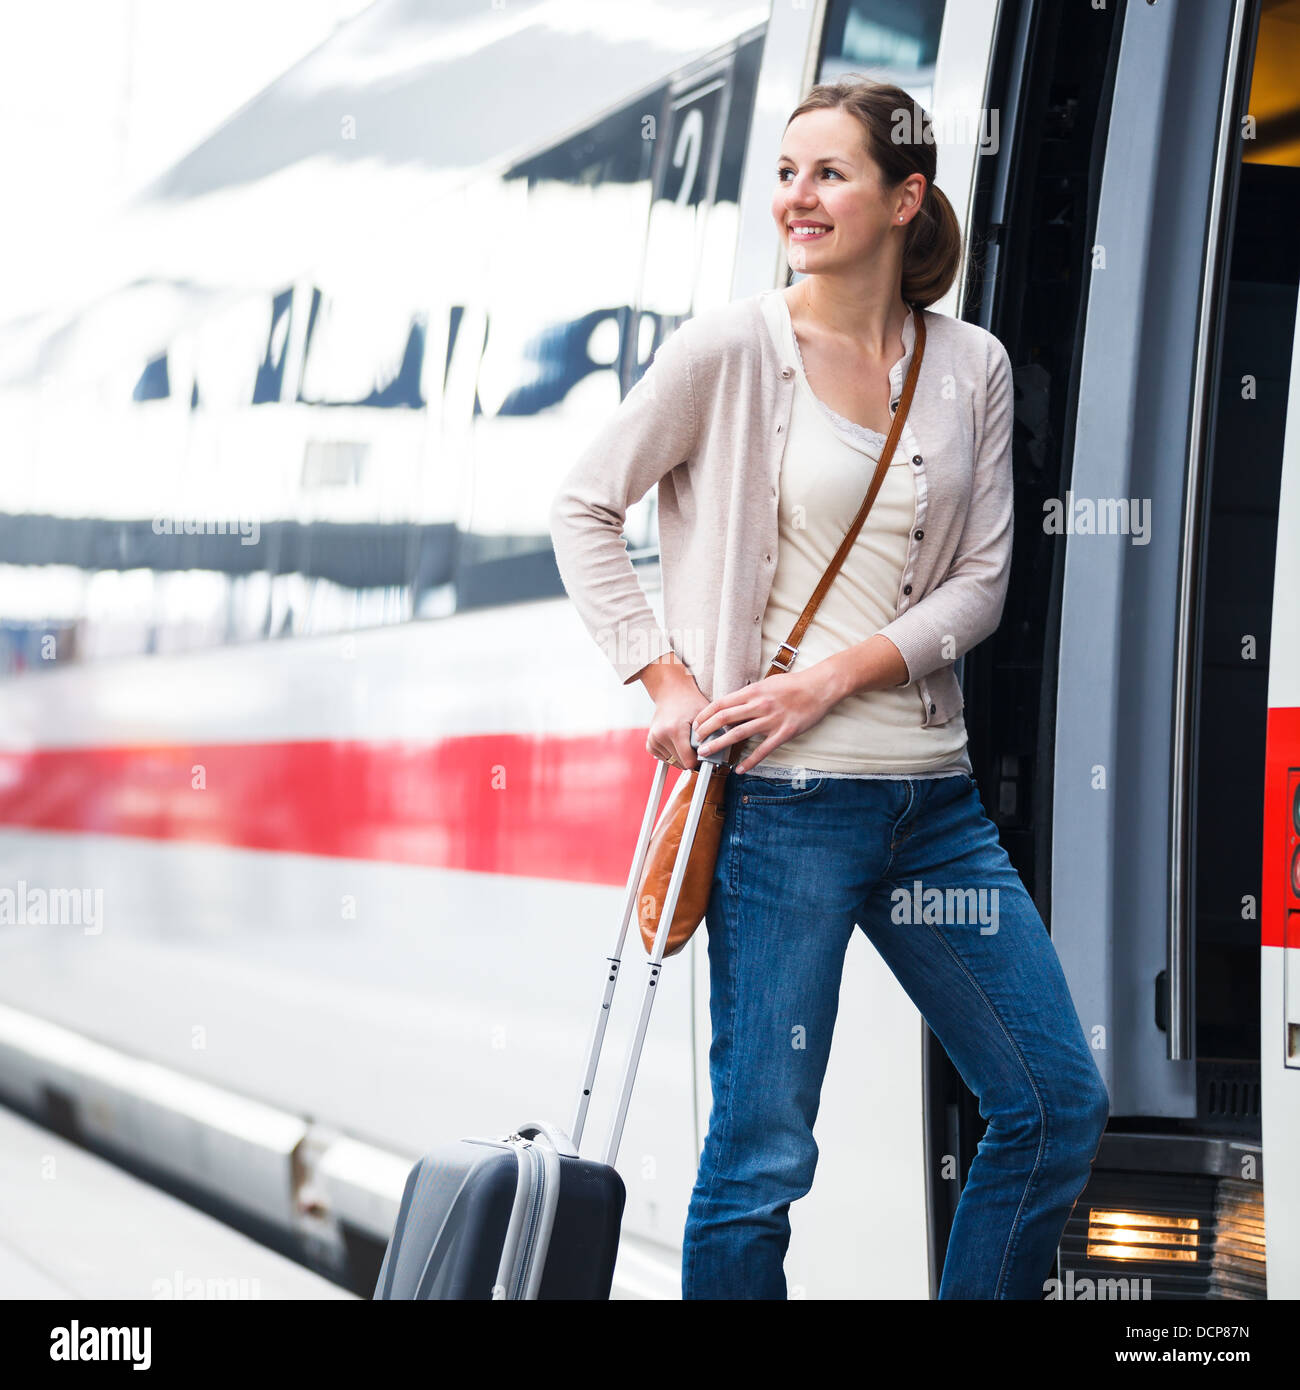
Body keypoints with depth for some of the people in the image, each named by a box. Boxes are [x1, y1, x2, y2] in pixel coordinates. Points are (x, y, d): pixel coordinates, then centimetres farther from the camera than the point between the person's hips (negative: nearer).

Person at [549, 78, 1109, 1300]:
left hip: (933, 792, 5)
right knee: (763, 1149, -3)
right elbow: (583, 507, 2)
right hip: (787, 797, -5)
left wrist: (838, 674, -11)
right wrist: (664, 679, -7)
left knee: (1059, 1107, 7)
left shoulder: (971, 367, 6)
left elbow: (981, 581, 4)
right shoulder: (732, 347, -4)